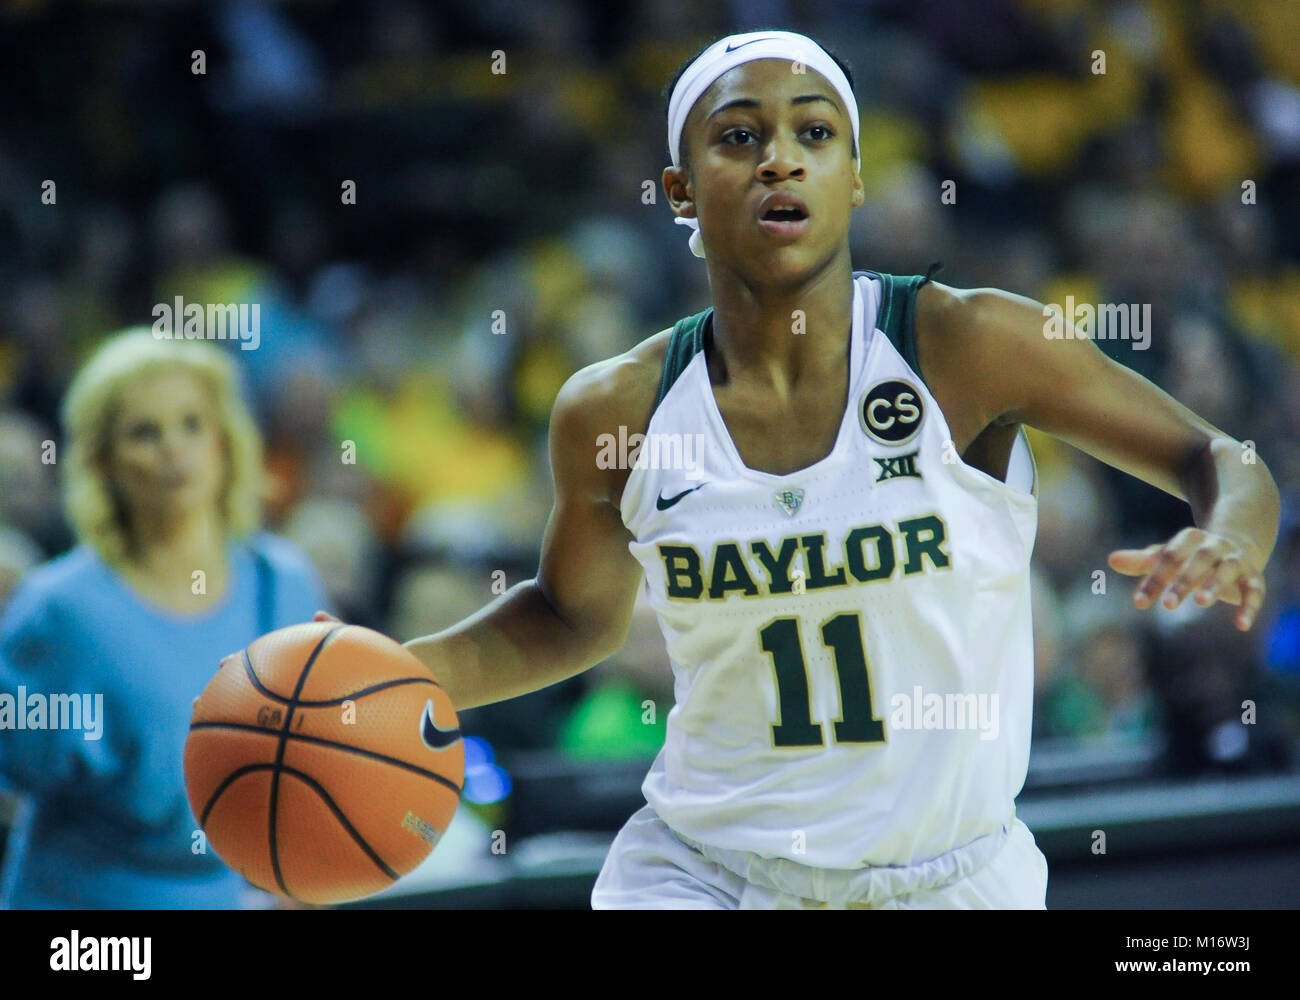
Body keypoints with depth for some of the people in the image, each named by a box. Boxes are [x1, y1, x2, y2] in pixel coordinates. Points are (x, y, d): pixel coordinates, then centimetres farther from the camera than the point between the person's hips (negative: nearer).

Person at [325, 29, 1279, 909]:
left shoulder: (968, 347, -13)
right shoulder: (616, 412, -6)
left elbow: (1222, 462, -5)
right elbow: (576, 617, 13)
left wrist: (1227, 545, -28)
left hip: (950, 879, -1)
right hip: (701, 867, 1)